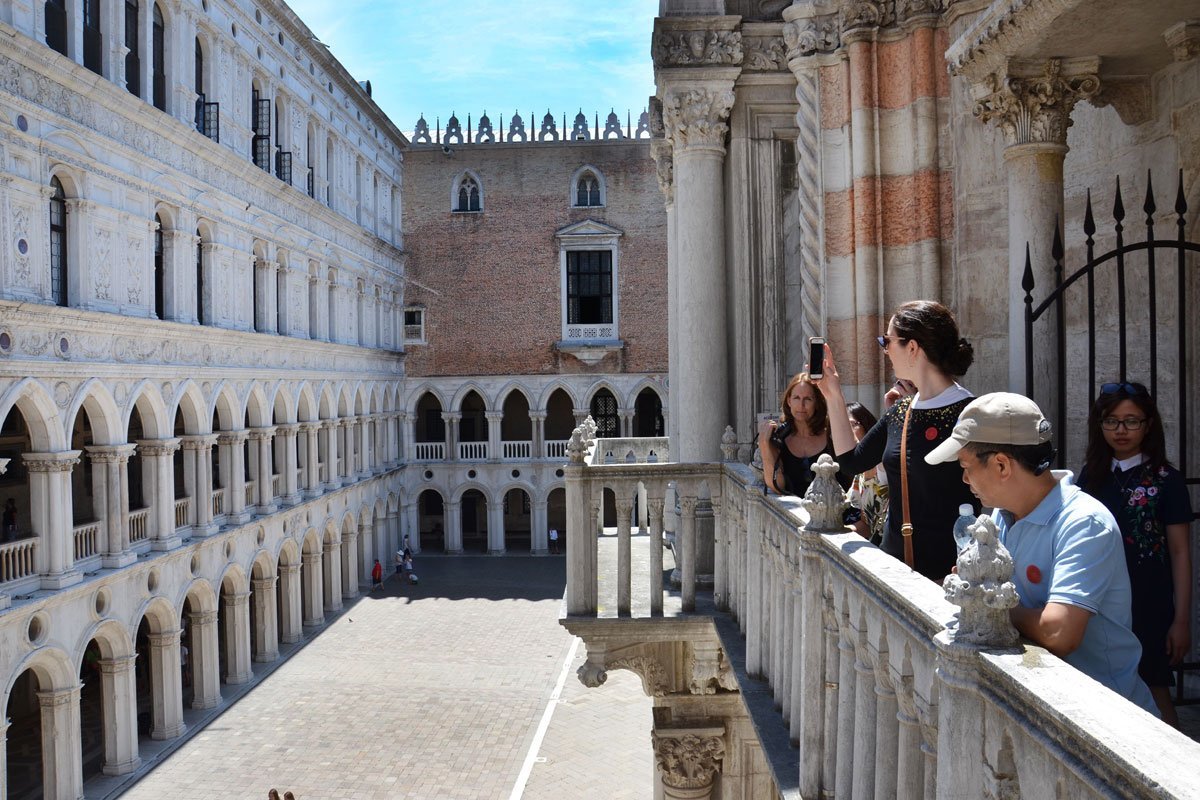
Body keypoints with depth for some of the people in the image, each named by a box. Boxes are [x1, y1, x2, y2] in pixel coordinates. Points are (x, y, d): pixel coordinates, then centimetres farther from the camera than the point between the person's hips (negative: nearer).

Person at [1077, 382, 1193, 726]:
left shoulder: (1165, 480, -5)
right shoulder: (1091, 475, 5)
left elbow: (1180, 552, -3)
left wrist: (1181, 619, -6)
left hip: (1148, 606, -3)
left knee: (1153, 691, 5)